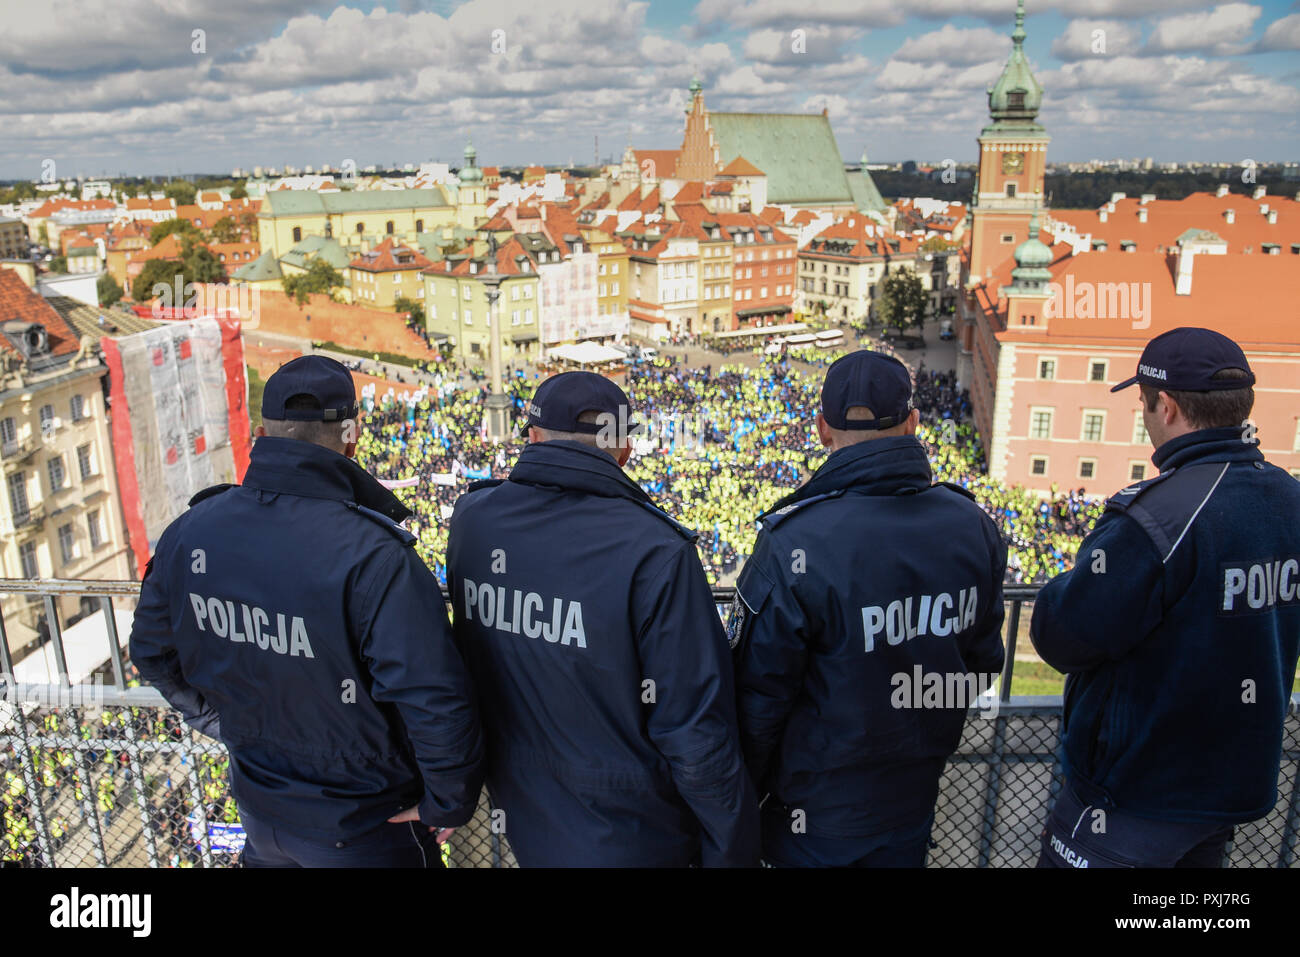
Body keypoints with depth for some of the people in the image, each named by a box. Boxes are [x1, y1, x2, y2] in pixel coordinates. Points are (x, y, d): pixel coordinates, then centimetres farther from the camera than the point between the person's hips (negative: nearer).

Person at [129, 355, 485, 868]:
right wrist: (449, 804, -15)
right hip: (362, 832, -5)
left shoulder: (189, 532, -11)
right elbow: (436, 703, -33)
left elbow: (152, 652, 4)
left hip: (259, 806, 5)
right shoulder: (372, 556, -31)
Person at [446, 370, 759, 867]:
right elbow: (695, 728, -24)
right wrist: (732, 851, -9)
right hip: (627, 838, -5)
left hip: (521, 817, 5)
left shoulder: (470, 519, -10)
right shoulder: (654, 552, -26)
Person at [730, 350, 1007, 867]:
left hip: (818, 811, -4)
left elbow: (760, 695, -19)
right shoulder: (973, 525, -9)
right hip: (915, 801, 5)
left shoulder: (791, 543, -26)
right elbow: (982, 663, 3)